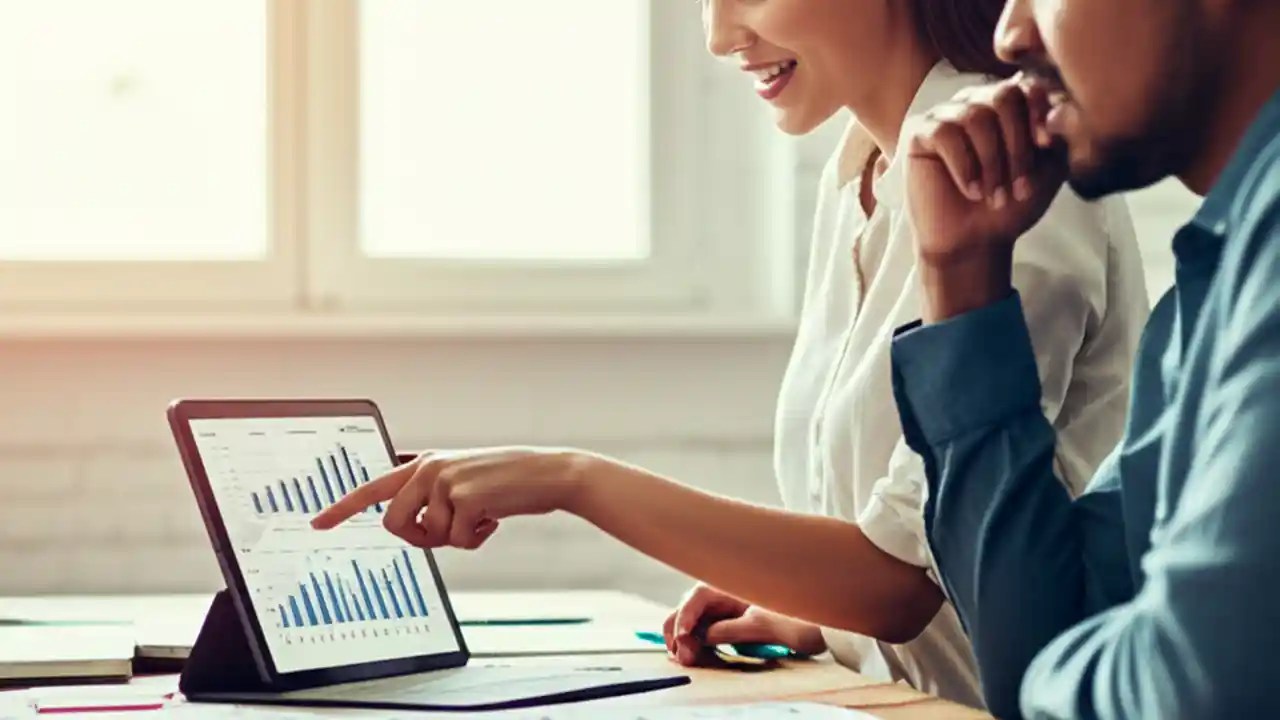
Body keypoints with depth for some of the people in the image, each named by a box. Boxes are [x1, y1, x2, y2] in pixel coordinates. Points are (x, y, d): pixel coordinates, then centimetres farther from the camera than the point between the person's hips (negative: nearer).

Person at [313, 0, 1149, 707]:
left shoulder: (1005, 175, -15)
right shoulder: (861, 171, 10)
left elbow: (902, 576, -20)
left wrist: (577, 480, -22)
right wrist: (814, 623, -2)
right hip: (908, 696, 7)